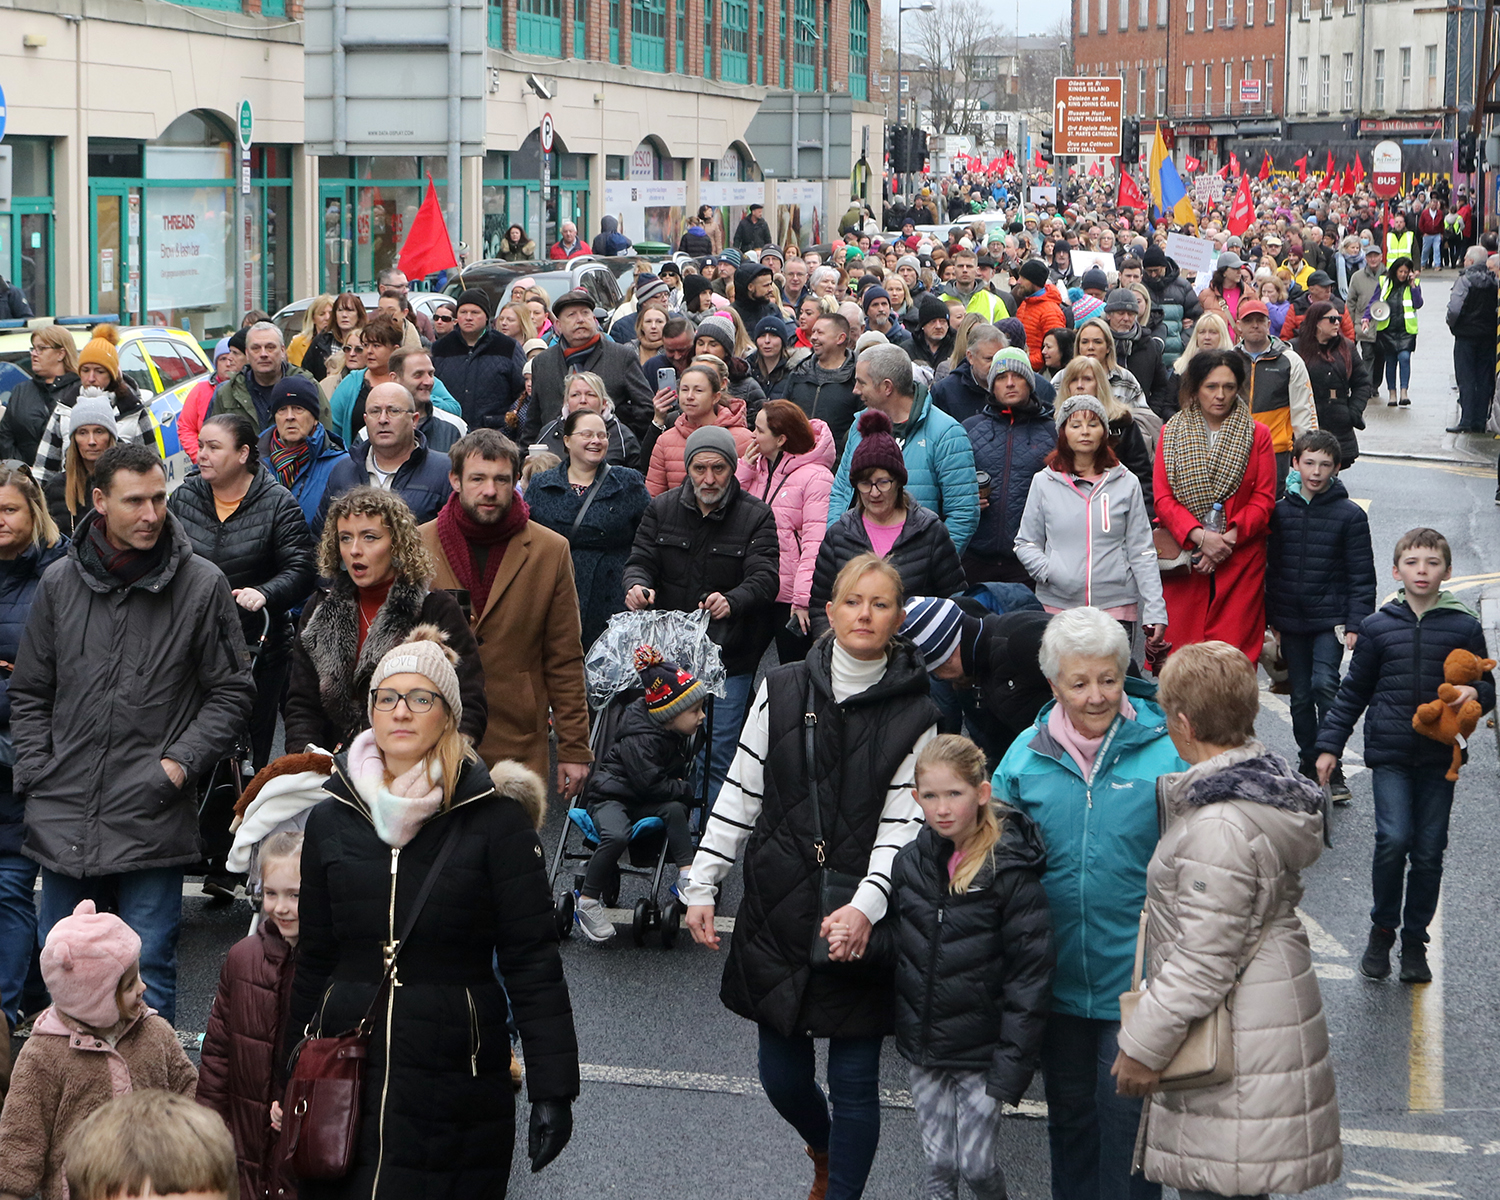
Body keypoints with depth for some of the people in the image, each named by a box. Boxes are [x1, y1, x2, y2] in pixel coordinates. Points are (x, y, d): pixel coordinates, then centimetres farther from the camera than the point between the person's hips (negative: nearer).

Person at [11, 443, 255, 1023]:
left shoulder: (201, 584, -2)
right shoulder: (60, 582, 7)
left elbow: (232, 692, 3)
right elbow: (29, 693, 15)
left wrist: (180, 764, -7)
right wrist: (36, 774, 4)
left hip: (152, 822, -3)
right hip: (64, 818, 3)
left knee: (149, 973, 0)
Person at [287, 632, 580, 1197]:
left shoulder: (494, 817, -4)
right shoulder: (331, 819, 7)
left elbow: (532, 960, -5)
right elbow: (311, 959, 14)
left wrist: (552, 1087, -9)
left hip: (456, 1085, -3)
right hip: (346, 1081, 3)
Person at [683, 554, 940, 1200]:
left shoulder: (915, 716, -2)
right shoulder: (782, 691, 3)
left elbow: (903, 822, -9)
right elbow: (739, 795, 7)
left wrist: (866, 907, -24)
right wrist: (701, 885, 4)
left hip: (859, 922, -2)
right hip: (777, 911, 2)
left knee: (854, 1079, 0)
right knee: (781, 1075, 10)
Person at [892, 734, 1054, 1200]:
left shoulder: (1010, 872, -15)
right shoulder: (911, 861, 0)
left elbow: (1030, 976, -13)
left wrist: (1012, 1064, -16)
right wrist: (900, 1026, 12)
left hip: (980, 1049, -4)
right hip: (923, 1045, 4)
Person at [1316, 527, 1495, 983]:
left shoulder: (1464, 627, 4)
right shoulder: (1377, 627, 4)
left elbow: (1486, 687, 12)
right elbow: (1353, 692, 12)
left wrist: (1474, 693, -11)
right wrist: (1329, 745, 8)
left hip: (1440, 757, 1)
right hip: (1390, 754, -1)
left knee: (1429, 852, 4)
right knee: (1393, 839, -16)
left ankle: (1415, 940, 20)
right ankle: (1382, 929, 4)